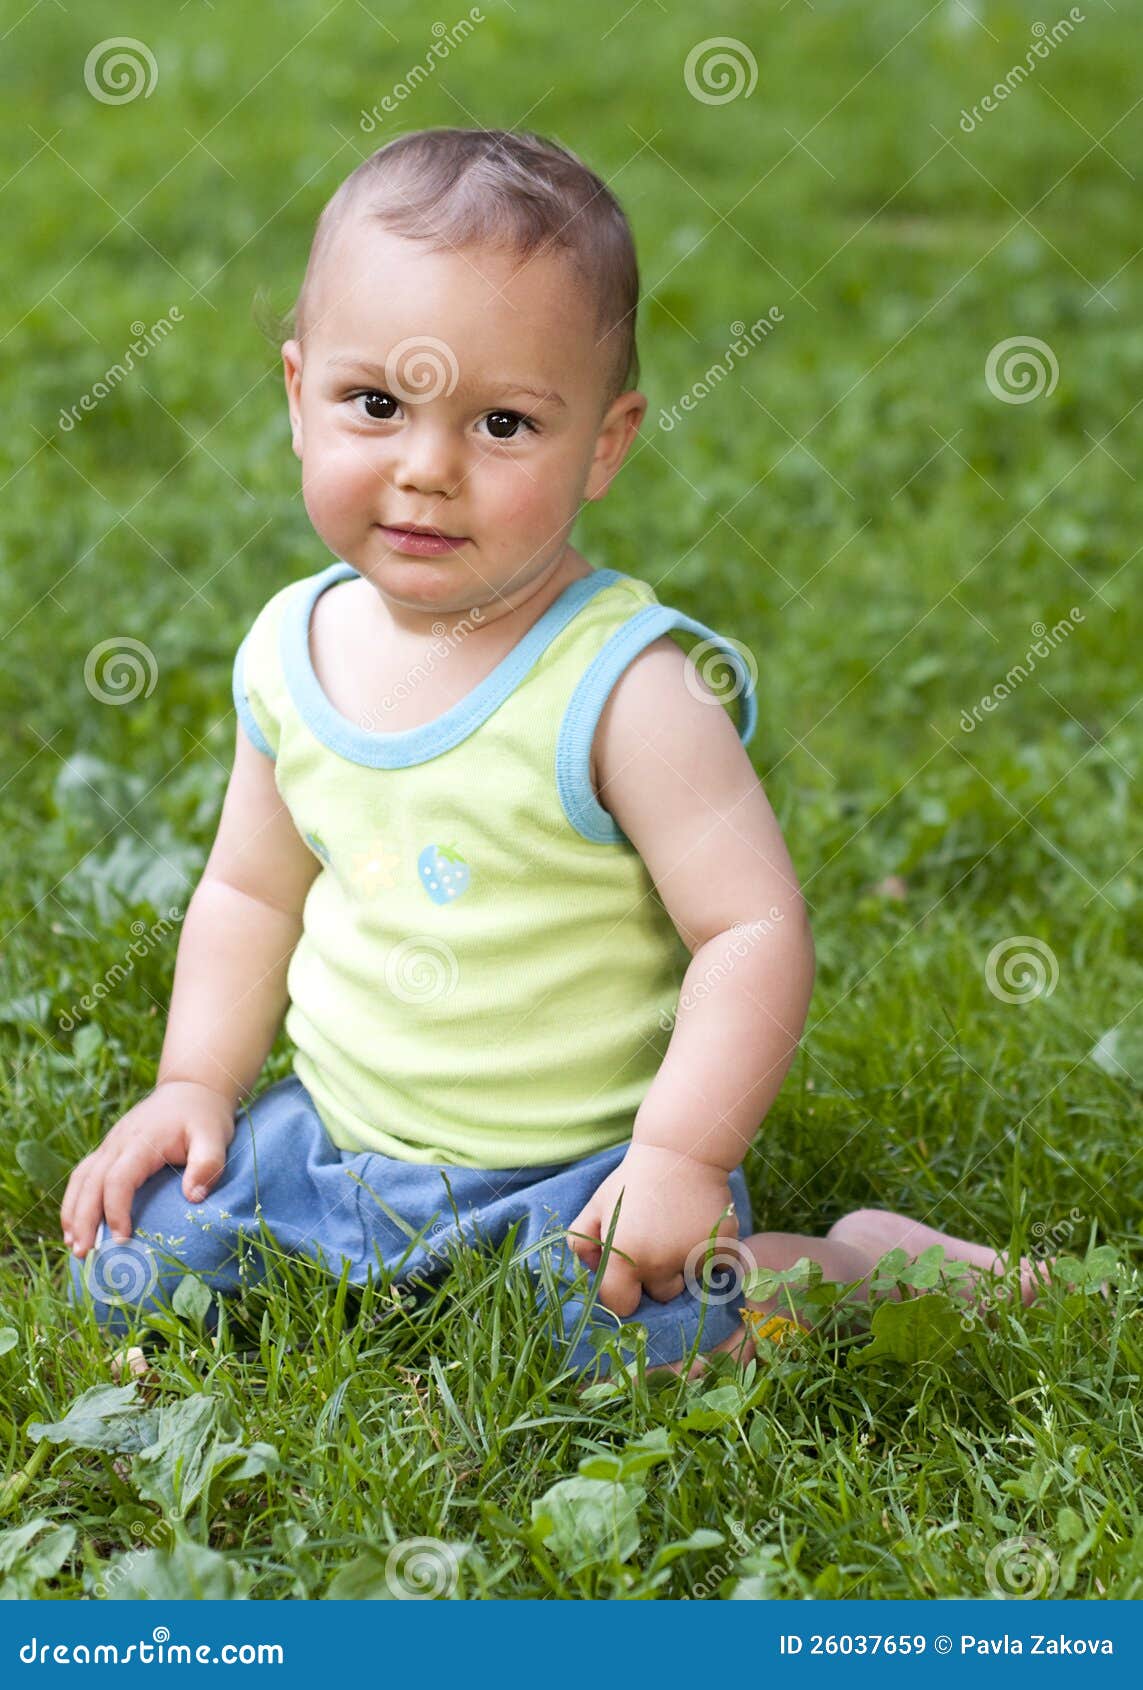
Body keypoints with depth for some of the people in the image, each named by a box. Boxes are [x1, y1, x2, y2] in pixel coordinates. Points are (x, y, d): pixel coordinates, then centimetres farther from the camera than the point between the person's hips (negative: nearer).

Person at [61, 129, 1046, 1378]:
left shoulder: (624, 687, -20)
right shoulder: (292, 651, -1)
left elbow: (755, 925, -20)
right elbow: (251, 891, 12)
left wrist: (682, 1156, -27)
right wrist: (195, 1085, 3)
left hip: (576, 1167, -5)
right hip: (336, 1136, 6)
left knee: (648, 1331, -26)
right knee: (125, 1263, -2)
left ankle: (863, 1263, 5)